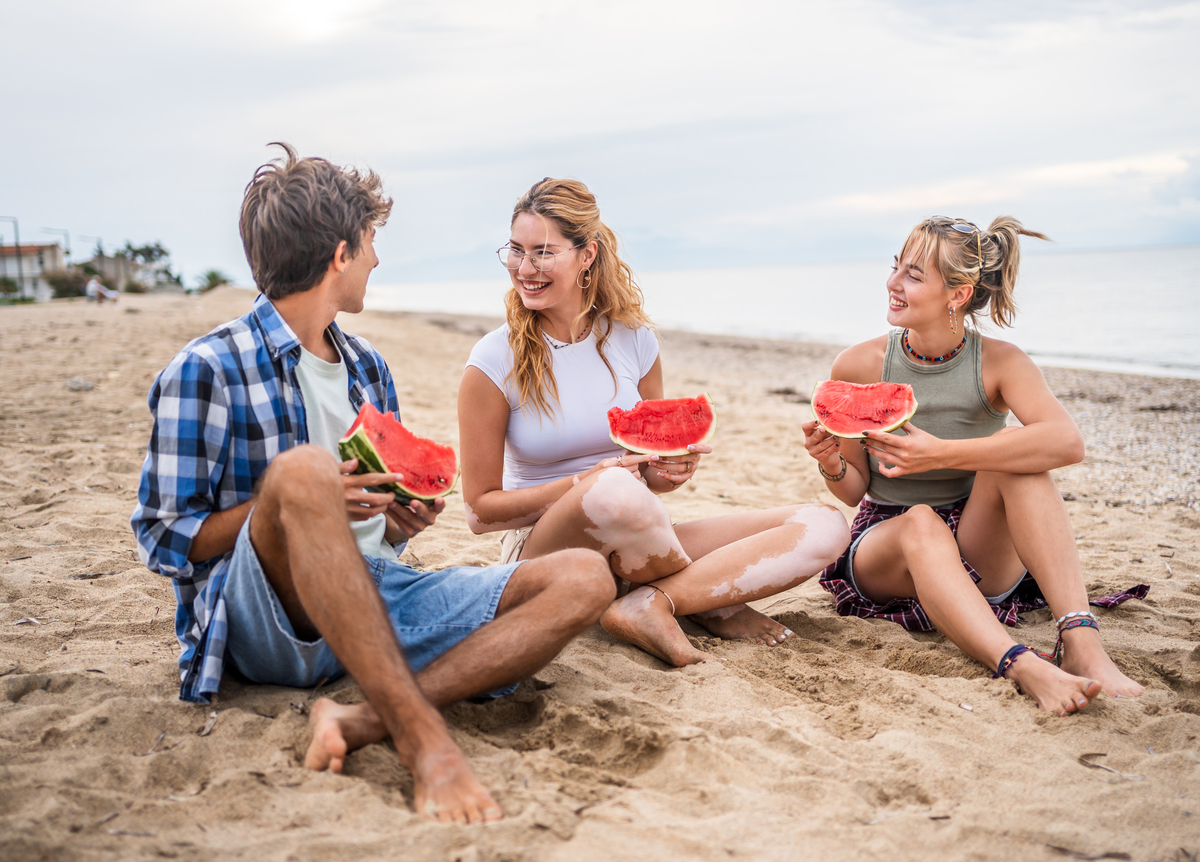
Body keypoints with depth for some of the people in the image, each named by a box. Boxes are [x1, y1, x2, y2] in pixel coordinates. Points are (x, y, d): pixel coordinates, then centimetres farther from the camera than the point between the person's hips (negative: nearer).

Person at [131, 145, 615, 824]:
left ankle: (367, 721, -32)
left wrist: (405, 519, 1)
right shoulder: (206, 371, -2)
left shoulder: (369, 368, 19)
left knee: (584, 579, -15)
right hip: (268, 619, -6)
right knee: (303, 469, -37)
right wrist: (299, 500, -18)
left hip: (376, 598, 6)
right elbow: (163, 542, -4)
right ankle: (422, 734, -40)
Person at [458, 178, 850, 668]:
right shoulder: (494, 363, -9)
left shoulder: (632, 339, 2)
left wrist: (671, 472, -12)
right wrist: (580, 486, -21)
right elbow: (479, 511, -7)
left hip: (632, 550, 4)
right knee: (615, 491, -40)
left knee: (825, 526, -10)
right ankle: (711, 603, -11)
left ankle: (649, 605, -22)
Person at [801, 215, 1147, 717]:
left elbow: (1067, 441, -31)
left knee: (1014, 454, -27)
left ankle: (1081, 643, -38)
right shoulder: (859, 367, -8)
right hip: (885, 543, 0)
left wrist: (943, 454, -39)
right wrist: (831, 466, -22)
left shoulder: (999, 363, -10)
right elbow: (854, 491, 2)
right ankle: (1024, 669, -56)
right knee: (920, 523, -35)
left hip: (979, 554, 1)